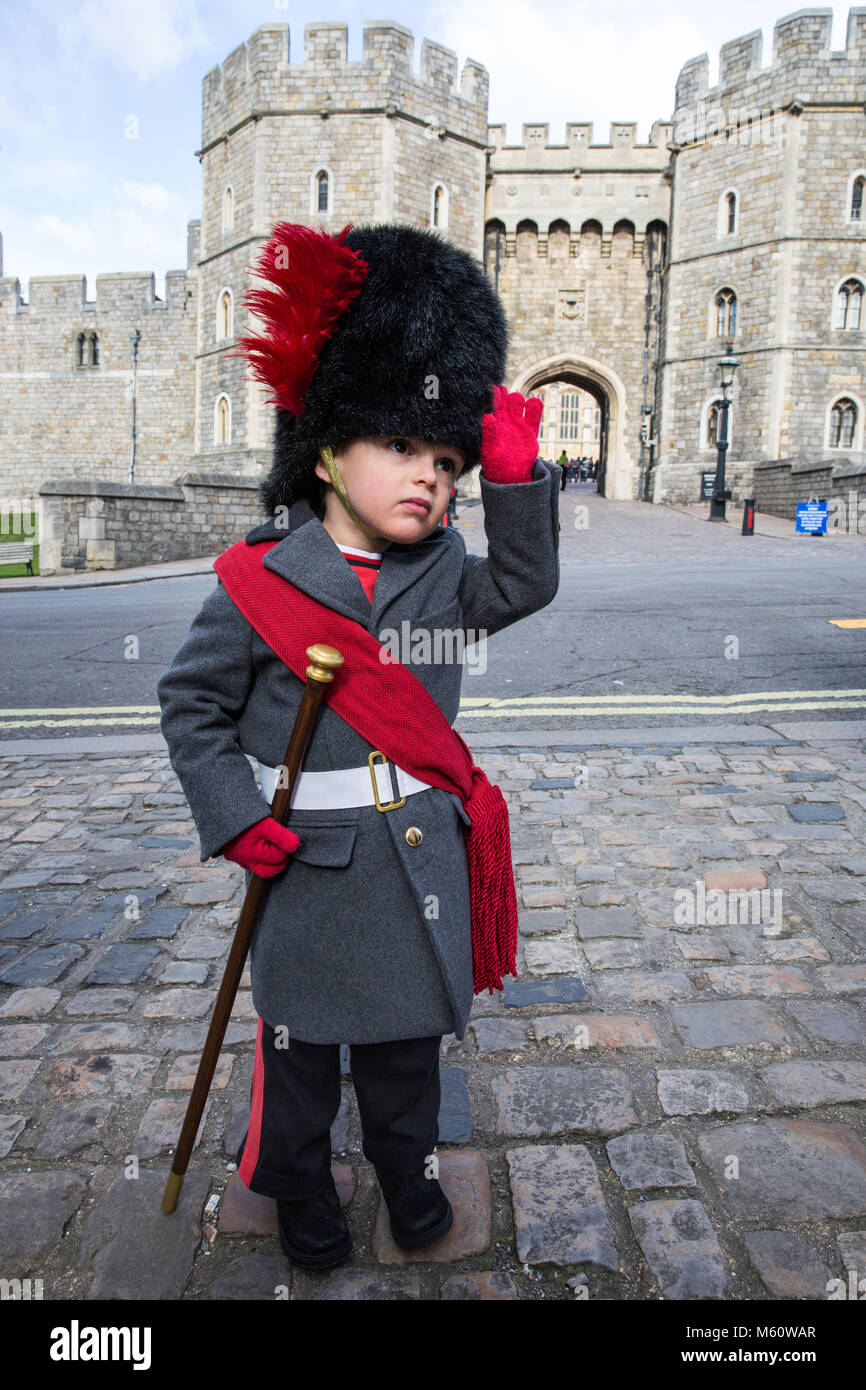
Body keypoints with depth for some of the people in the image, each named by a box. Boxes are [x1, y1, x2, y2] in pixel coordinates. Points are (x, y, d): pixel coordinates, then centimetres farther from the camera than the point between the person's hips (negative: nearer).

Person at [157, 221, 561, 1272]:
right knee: (301, 1045, 18)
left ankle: (407, 1166, 48)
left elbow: (525, 586, -6)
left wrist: (515, 476, -15)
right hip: (310, 868, -3)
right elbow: (190, 702, -6)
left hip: (423, 860, 4)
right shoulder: (257, 581, -12)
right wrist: (232, 818, -15)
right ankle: (299, 1189, 44)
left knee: (408, 1036, 22)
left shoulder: (441, 572, 1)